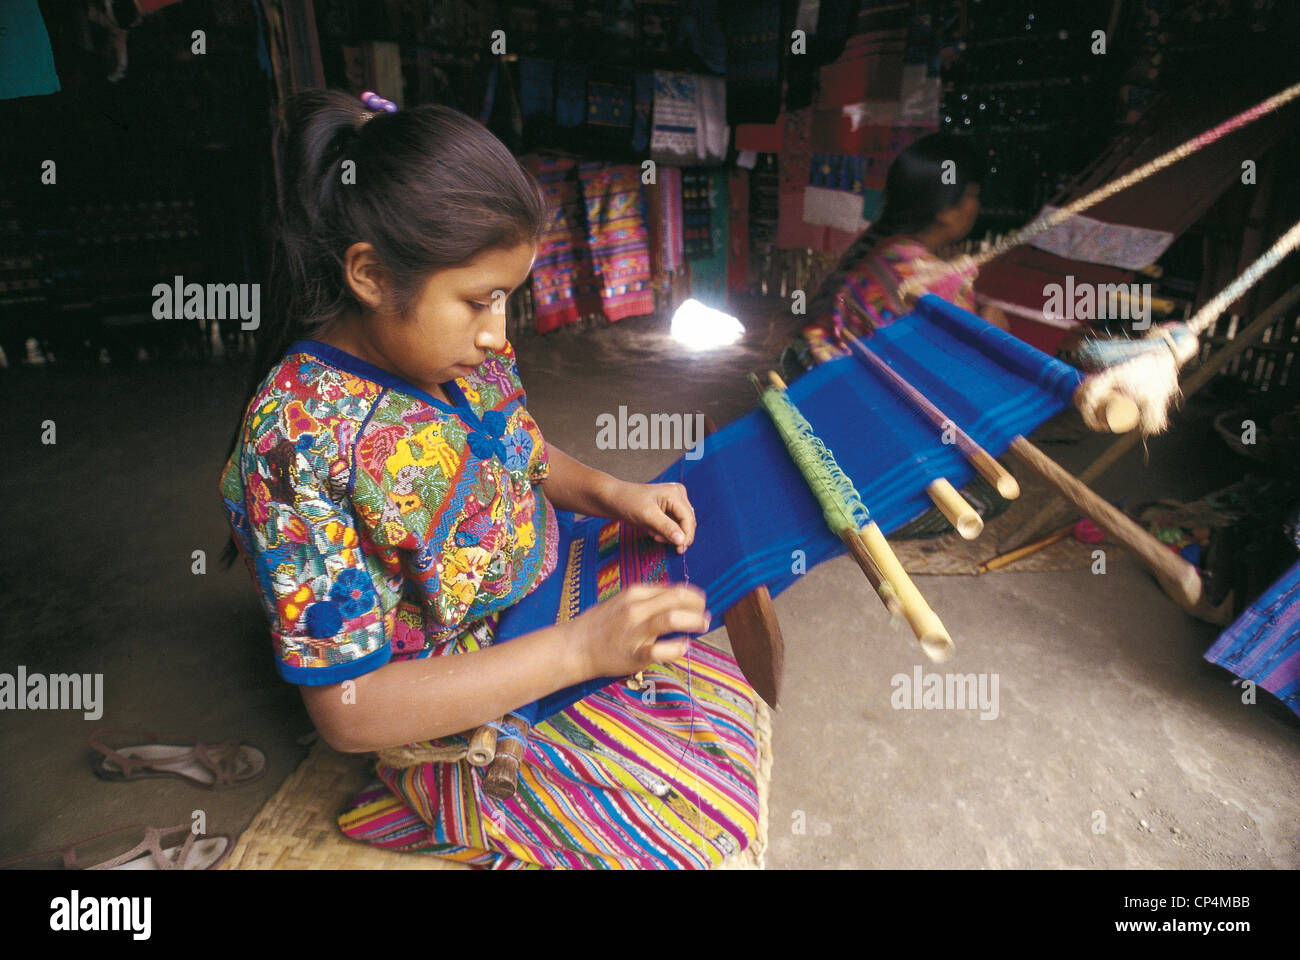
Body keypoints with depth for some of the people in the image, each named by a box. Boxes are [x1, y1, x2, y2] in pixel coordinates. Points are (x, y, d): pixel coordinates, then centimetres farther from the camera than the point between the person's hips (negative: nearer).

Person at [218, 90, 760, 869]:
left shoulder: (459, 348, -10)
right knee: (704, 835, -4)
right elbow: (349, 711, -27)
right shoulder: (300, 442, -31)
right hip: (459, 713, -7)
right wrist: (578, 649, -33)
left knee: (726, 696, 14)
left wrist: (609, 493, -11)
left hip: (552, 607, 7)